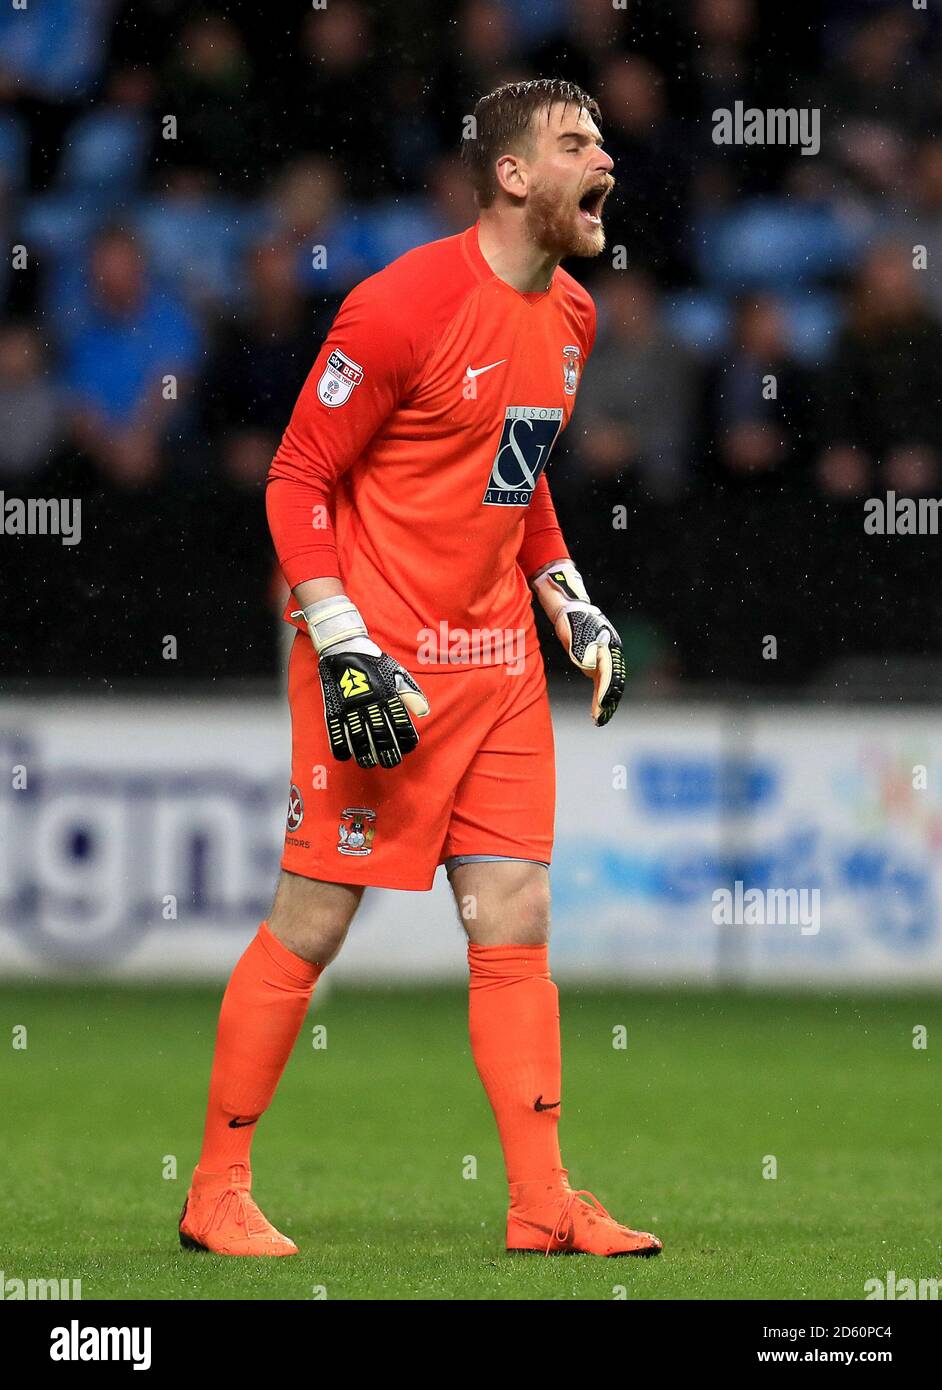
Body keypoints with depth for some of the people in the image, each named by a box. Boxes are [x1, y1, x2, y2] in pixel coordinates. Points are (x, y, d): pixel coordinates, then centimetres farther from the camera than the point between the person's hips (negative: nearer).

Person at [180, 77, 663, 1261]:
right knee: (312, 922, -3)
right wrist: (343, 649, -17)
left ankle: (543, 1205, 8)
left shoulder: (570, 318, 10)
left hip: (500, 664, 7)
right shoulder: (405, 306, -15)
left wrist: (571, 605, 14)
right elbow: (297, 478, -11)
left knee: (515, 921, 5)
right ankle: (217, 1194, 6)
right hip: (381, 663, -7)